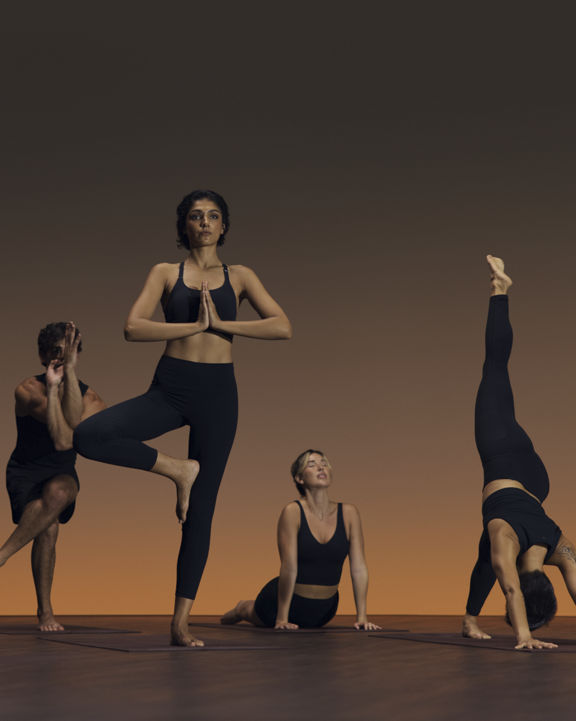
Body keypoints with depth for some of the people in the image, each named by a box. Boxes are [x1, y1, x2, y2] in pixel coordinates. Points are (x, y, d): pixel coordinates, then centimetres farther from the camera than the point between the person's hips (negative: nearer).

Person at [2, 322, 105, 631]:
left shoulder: (92, 400, -5)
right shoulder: (27, 390, -15)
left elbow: (73, 425, -29)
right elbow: (61, 439, -27)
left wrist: (69, 370, -31)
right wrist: (52, 388, -33)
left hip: (62, 475, 2)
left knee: (57, 492, -35)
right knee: (48, 528, -30)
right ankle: (45, 611, -14)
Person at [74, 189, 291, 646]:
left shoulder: (240, 277, 9)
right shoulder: (166, 273, 7)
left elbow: (283, 327, -5)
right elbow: (133, 328, -7)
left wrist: (221, 323, -11)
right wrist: (194, 325, -13)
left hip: (217, 392, 0)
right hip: (169, 388, 0)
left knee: (201, 510, 1)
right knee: (89, 436, -25)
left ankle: (182, 620, 10)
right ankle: (178, 469, -4)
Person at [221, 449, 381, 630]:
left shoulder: (348, 513, -12)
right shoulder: (293, 512, -21)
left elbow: (359, 568, -10)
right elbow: (289, 568, -23)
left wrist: (362, 616, -12)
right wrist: (282, 618, -22)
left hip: (325, 608, 4)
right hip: (288, 600, -4)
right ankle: (242, 609, 55)